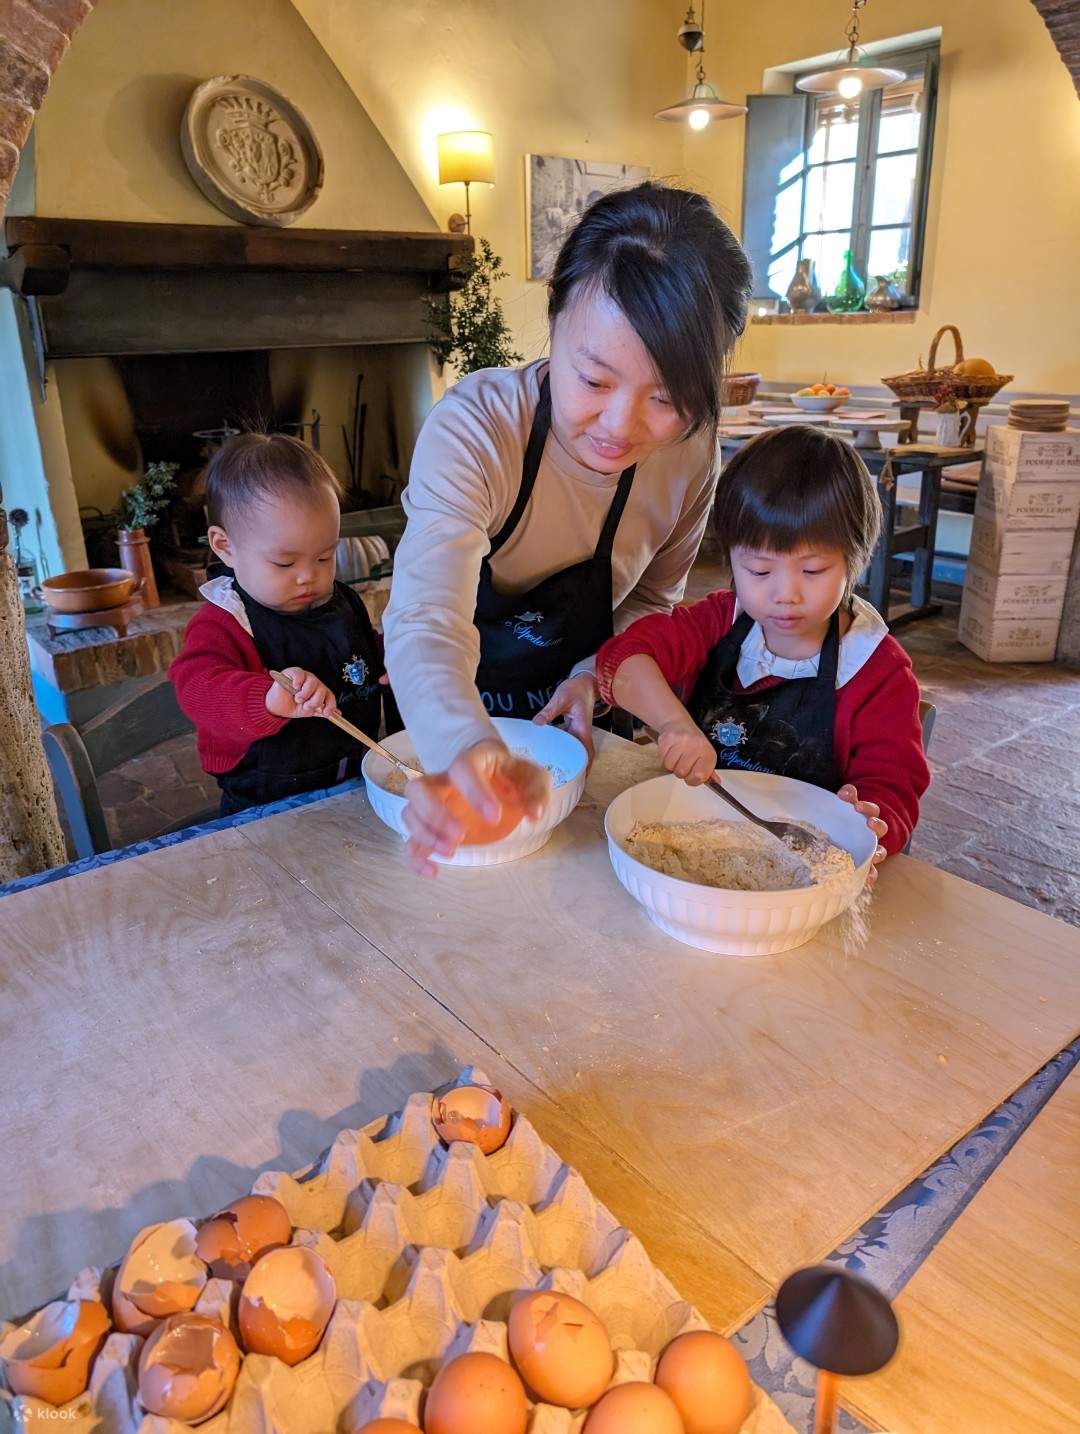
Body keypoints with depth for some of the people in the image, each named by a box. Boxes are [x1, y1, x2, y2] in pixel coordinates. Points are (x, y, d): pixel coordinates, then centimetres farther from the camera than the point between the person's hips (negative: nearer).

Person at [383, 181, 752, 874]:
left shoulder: (692, 455, -16)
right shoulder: (474, 427, -30)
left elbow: (653, 597, 1)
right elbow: (425, 623, -42)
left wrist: (593, 674, -17)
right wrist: (467, 748, -63)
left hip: (572, 713, 3)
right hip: (448, 720, -2)